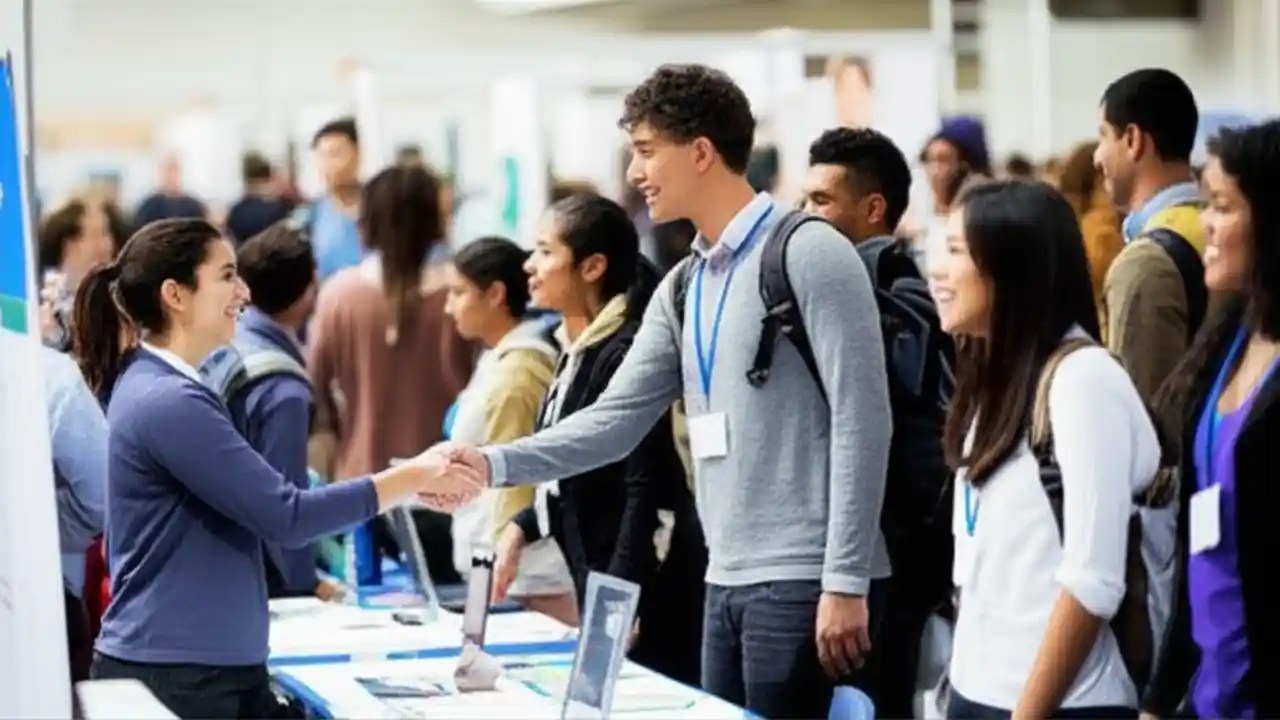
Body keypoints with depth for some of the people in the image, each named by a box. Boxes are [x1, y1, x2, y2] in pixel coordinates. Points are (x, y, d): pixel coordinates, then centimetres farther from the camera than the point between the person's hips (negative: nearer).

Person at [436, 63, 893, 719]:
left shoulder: (809, 254, -9)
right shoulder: (683, 288, 16)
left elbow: (861, 422, -14)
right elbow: (616, 421, 13)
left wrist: (846, 582, -18)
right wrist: (496, 465, 0)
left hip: (802, 579, -8)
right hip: (726, 580, 8)